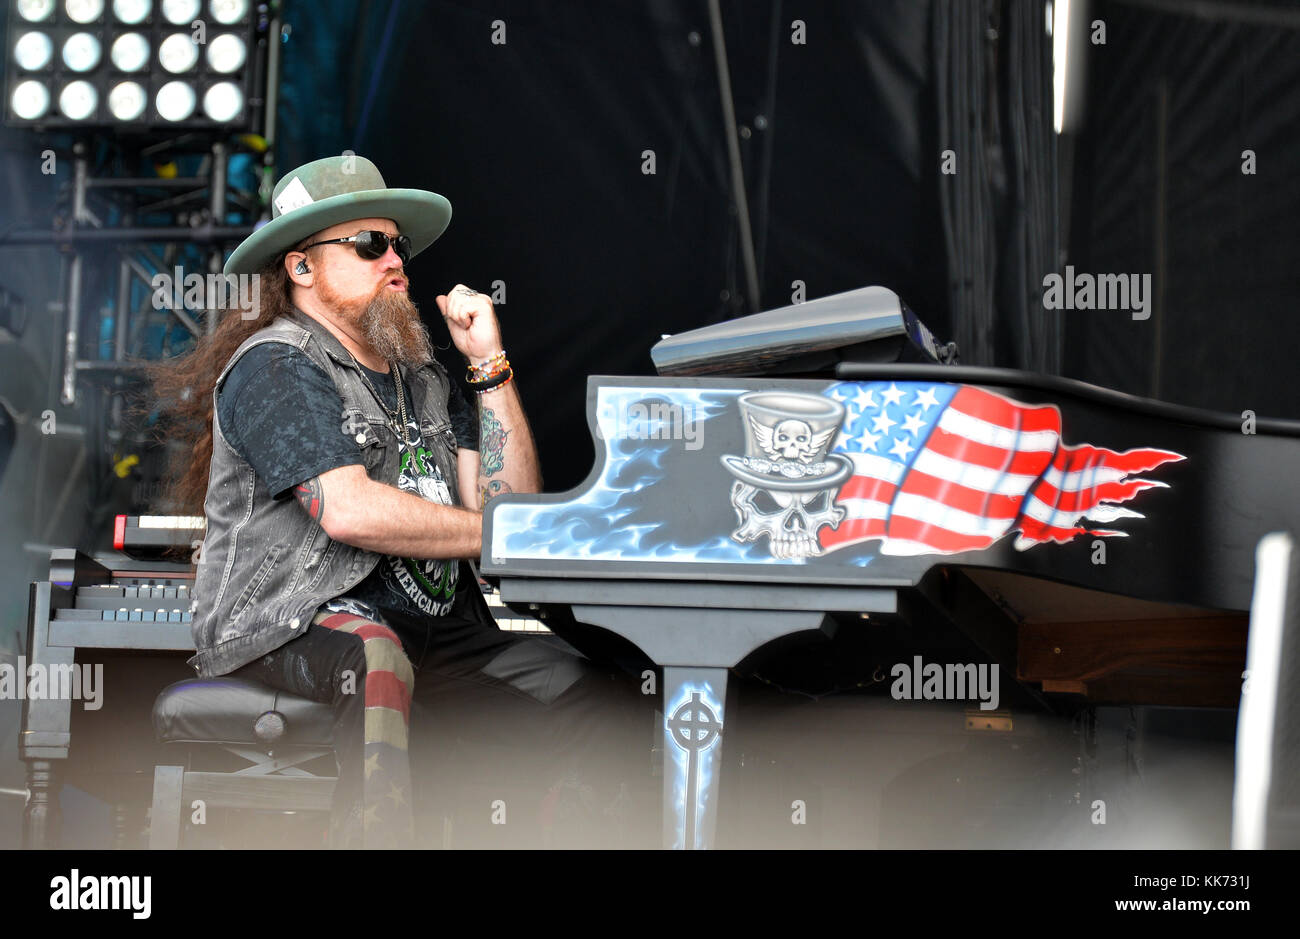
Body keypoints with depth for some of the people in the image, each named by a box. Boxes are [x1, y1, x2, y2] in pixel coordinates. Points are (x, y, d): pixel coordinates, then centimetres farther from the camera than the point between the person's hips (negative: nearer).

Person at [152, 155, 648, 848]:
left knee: (610, 711, -9)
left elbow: (511, 502, 8)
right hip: (290, 627, -7)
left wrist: (489, 363, 4)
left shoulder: (424, 379, 20)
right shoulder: (276, 366, -4)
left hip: (434, 631, 7)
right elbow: (350, 511, -19)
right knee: (378, 657, -42)